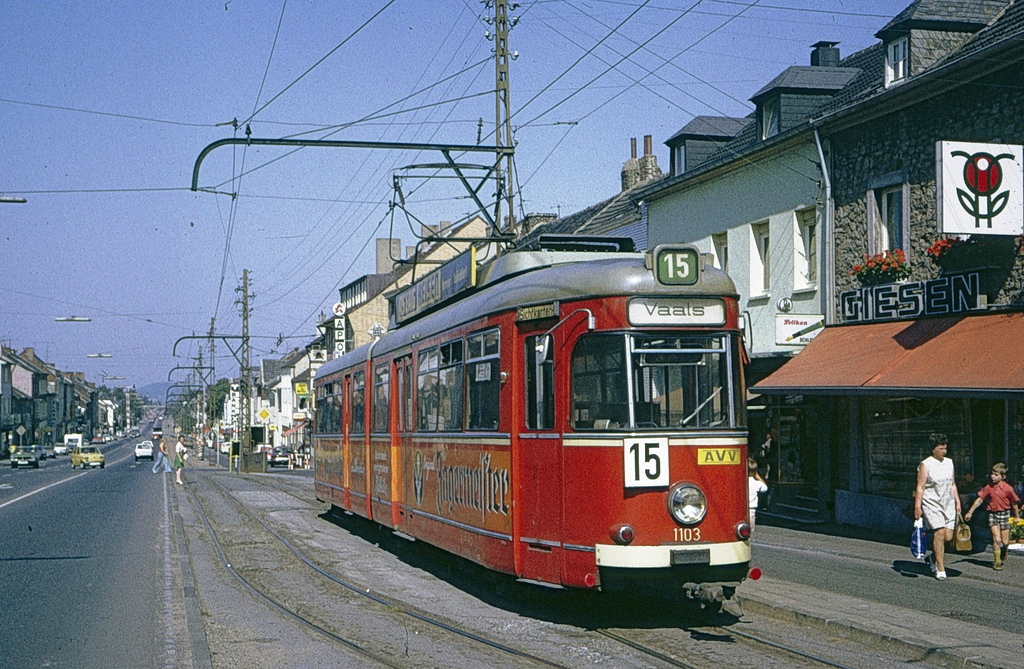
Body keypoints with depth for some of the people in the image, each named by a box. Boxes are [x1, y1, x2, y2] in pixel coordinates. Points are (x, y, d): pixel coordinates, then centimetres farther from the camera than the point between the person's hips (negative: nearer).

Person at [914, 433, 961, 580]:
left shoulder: (949, 463, 10)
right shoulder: (925, 465, -8)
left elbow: (952, 484, 19)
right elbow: (920, 487, -10)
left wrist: (957, 501, 15)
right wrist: (917, 506, -15)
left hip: (948, 504, 6)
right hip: (932, 503, -6)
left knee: (948, 536, -1)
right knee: (939, 533, -13)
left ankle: (933, 558, 25)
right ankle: (940, 569, -5)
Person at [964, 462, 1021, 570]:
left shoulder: (1007, 488, -9)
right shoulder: (988, 488, -4)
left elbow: (1014, 503, 3)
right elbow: (979, 500, 3)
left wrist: (1016, 516, 13)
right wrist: (970, 512, 5)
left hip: (1004, 514, 0)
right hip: (992, 514, 0)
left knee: (1005, 541, 4)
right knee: (997, 539, -12)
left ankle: (1003, 555, 38)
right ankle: (997, 561, 1)